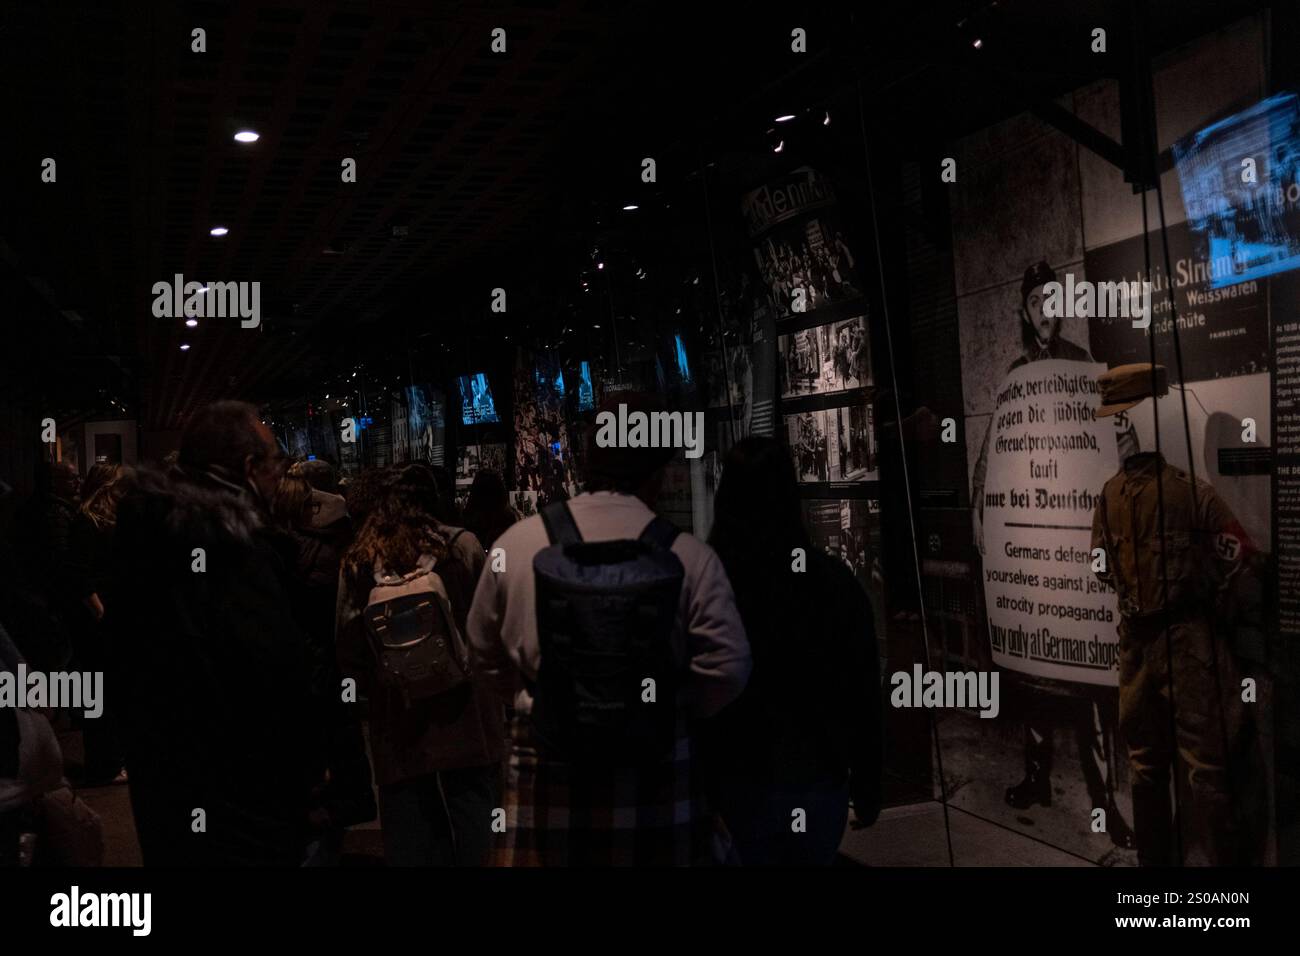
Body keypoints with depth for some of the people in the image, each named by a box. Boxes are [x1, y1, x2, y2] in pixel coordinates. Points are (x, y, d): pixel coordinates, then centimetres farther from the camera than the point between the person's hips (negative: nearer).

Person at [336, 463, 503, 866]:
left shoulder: (358, 561, 0)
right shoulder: (461, 545, -6)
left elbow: (349, 653, 2)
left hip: (397, 726, 2)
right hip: (464, 717, -2)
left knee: (409, 840, 12)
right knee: (470, 836, 8)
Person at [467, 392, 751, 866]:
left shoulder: (515, 542, -2)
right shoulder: (689, 555, -11)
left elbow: (484, 653, 7)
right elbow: (728, 668, -12)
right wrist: (670, 710, 5)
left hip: (545, 766, 2)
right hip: (654, 767, -1)